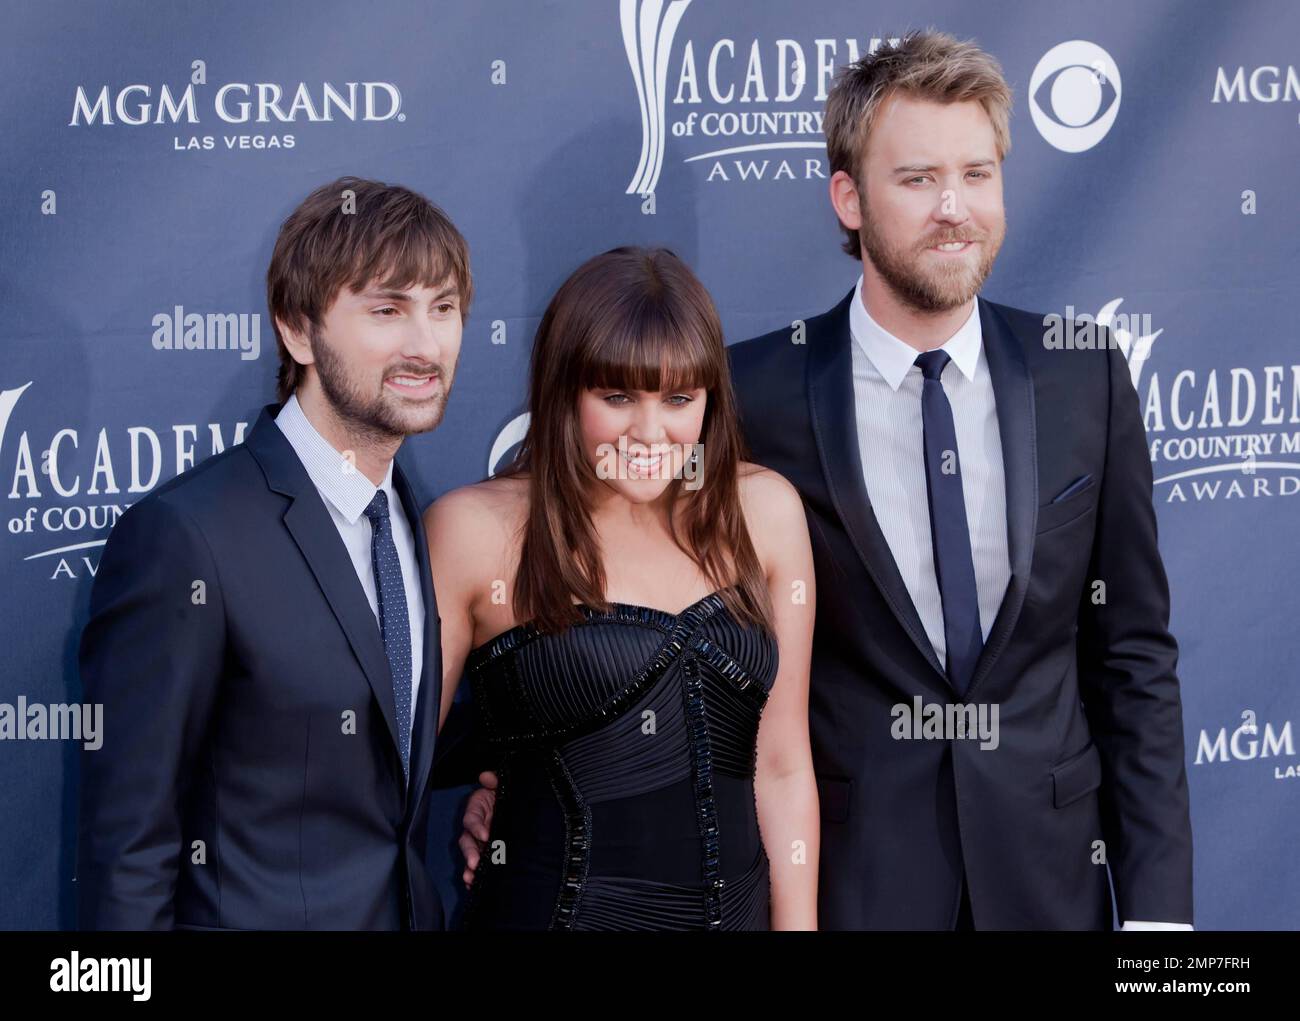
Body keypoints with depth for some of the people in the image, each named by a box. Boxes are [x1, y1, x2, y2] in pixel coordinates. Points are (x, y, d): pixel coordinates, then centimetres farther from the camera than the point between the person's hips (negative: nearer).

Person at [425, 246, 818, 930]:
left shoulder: (763, 511, 1)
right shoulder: (476, 530, -9)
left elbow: (782, 768, 3)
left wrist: (797, 924, 1)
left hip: (737, 908, 4)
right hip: (553, 907, -3)